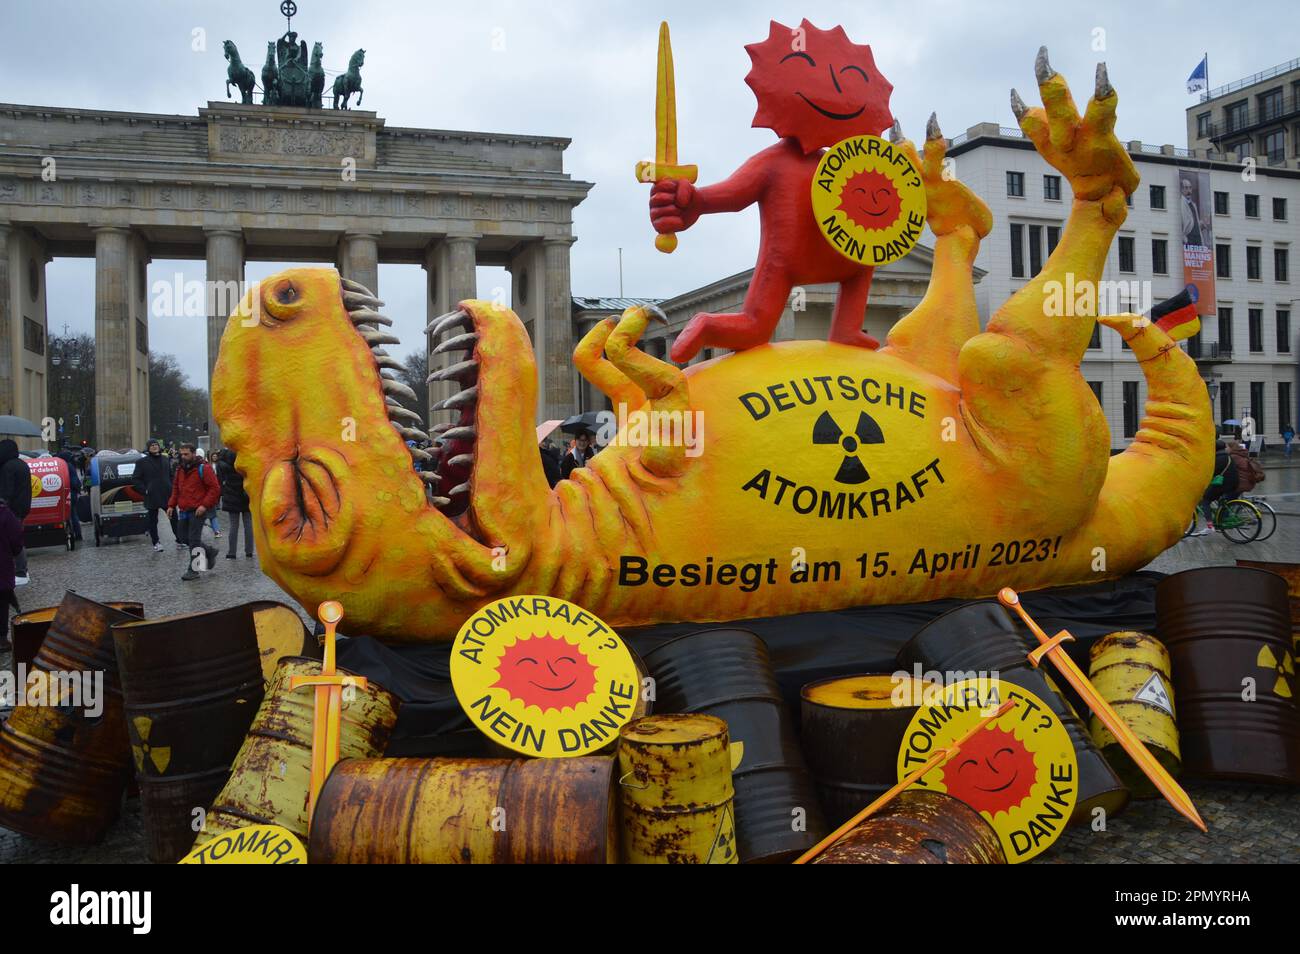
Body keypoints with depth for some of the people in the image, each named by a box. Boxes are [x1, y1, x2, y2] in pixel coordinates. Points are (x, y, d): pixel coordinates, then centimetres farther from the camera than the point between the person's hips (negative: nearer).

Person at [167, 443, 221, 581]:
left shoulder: (203, 468, -9)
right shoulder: (180, 469, 14)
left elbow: (215, 488, -13)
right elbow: (175, 489, 22)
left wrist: (205, 505, -19)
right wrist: (171, 505, 11)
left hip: (198, 511, -8)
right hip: (184, 511, 8)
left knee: (193, 540, -7)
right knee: (186, 538, 9)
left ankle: (193, 570, 0)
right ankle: (210, 551, 28)